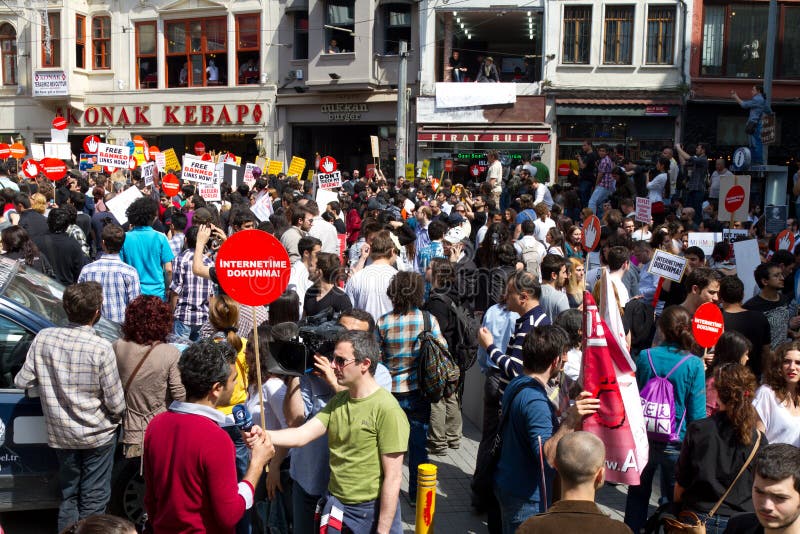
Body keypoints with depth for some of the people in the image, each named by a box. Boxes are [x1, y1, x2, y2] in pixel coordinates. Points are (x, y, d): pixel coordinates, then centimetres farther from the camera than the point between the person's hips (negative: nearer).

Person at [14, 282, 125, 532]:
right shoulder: (101, 348, -23)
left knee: (68, 495, 22)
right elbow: (116, 402, -17)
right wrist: (117, 416, 5)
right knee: (94, 500, 11)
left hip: (60, 434, 4)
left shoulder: (43, 338, -12)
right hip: (97, 435, -4)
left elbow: (22, 381, -3)